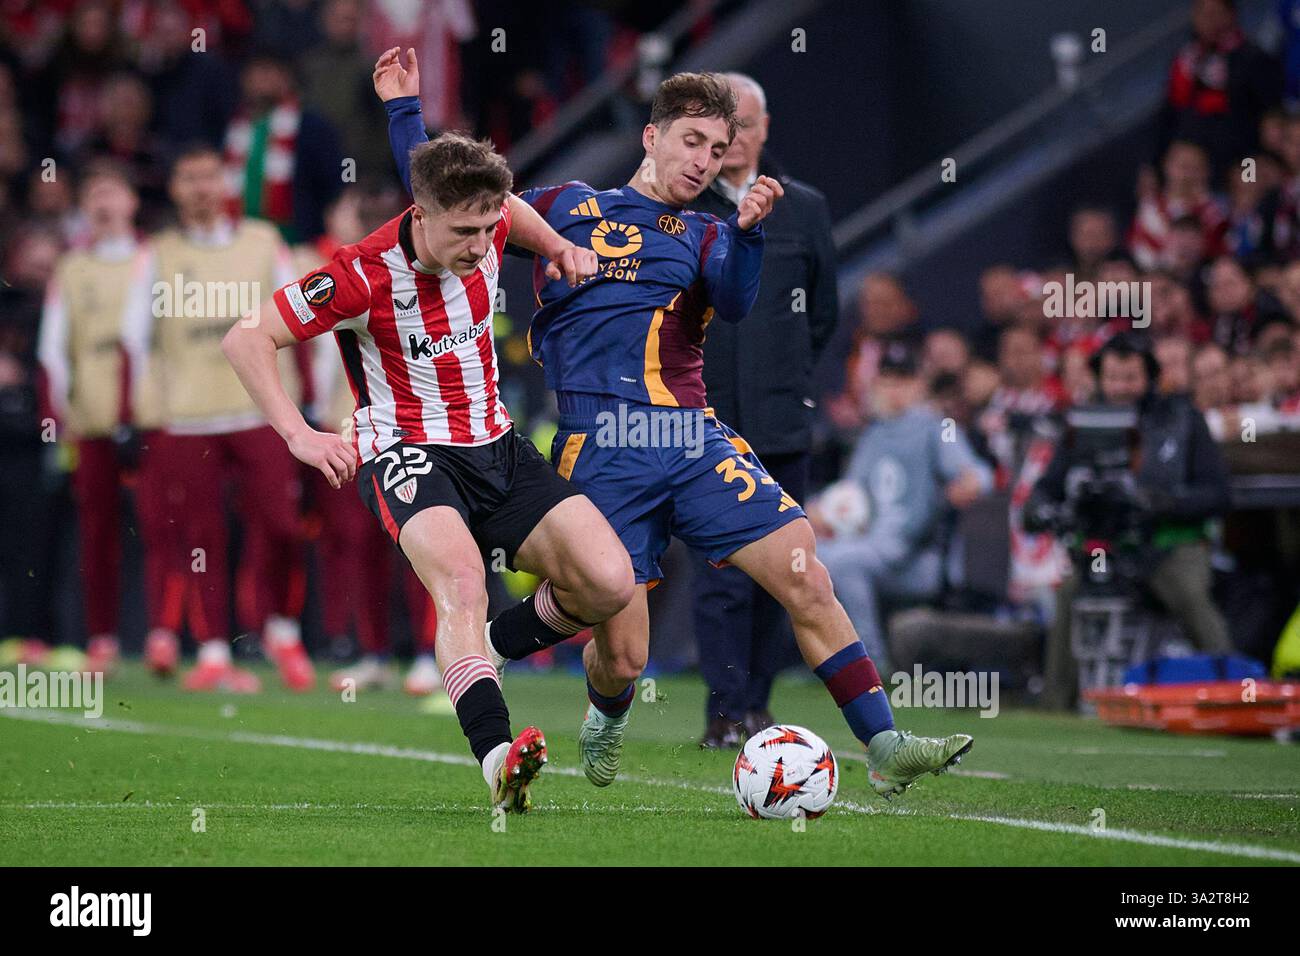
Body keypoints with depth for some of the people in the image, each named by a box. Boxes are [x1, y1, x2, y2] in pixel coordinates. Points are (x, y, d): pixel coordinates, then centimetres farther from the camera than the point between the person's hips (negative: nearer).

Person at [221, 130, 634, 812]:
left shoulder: (482, 228, -3)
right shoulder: (366, 274, -19)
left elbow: (512, 210, 27)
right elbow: (245, 338, -13)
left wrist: (559, 249, 9)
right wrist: (300, 435, -19)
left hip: (496, 447, 6)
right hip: (406, 448, -6)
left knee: (609, 583, -13)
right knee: (462, 578, -37)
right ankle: (497, 755, -54)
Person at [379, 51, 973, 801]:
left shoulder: (706, 238, 18)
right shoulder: (566, 207, 16)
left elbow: (734, 304, -5)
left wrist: (748, 231, -23)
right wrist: (404, 108, 18)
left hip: (694, 443, 2)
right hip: (602, 452, -2)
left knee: (805, 577, -14)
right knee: (623, 658, -5)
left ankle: (887, 752, -10)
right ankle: (606, 720, 33)